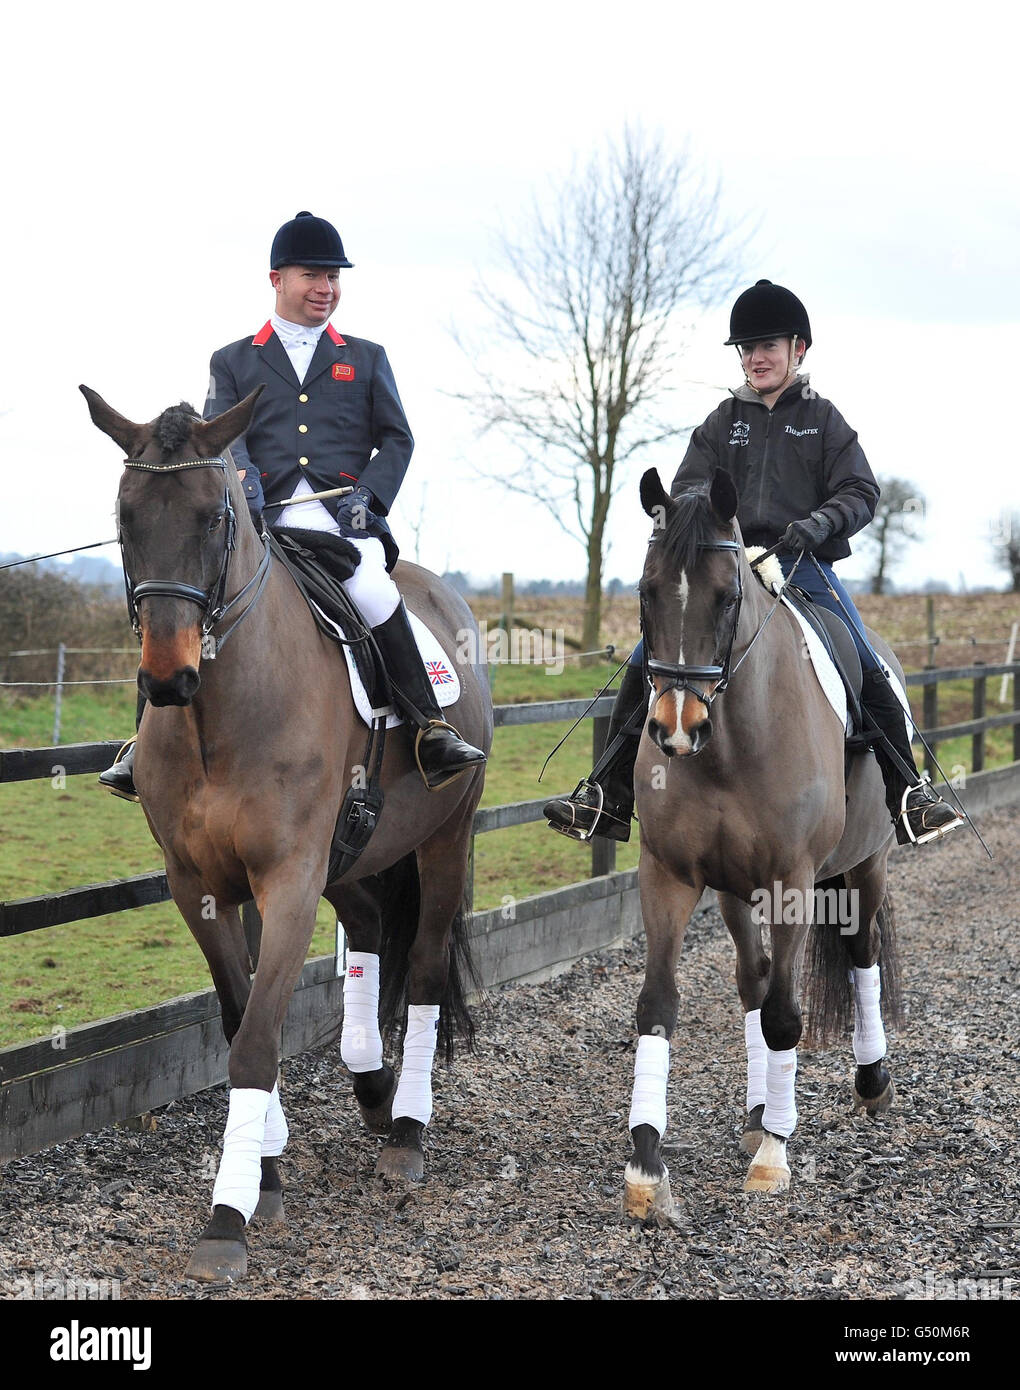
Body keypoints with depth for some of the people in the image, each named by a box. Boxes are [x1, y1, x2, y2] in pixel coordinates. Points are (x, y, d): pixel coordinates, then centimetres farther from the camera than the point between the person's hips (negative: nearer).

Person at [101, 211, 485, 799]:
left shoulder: (367, 359, 24)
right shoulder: (232, 362, 21)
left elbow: (396, 439, 16)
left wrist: (368, 495, -3)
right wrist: (240, 474, -18)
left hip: (342, 518, -1)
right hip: (259, 521, 1)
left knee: (373, 595, -33)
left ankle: (433, 733, -27)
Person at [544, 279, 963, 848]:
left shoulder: (824, 419, 8)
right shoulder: (722, 423, 14)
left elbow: (861, 492, 1)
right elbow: (687, 492, 10)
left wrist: (819, 523, -19)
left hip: (805, 567, -2)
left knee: (867, 668, -20)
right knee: (645, 662, -12)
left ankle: (911, 792, -8)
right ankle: (609, 793, -7)